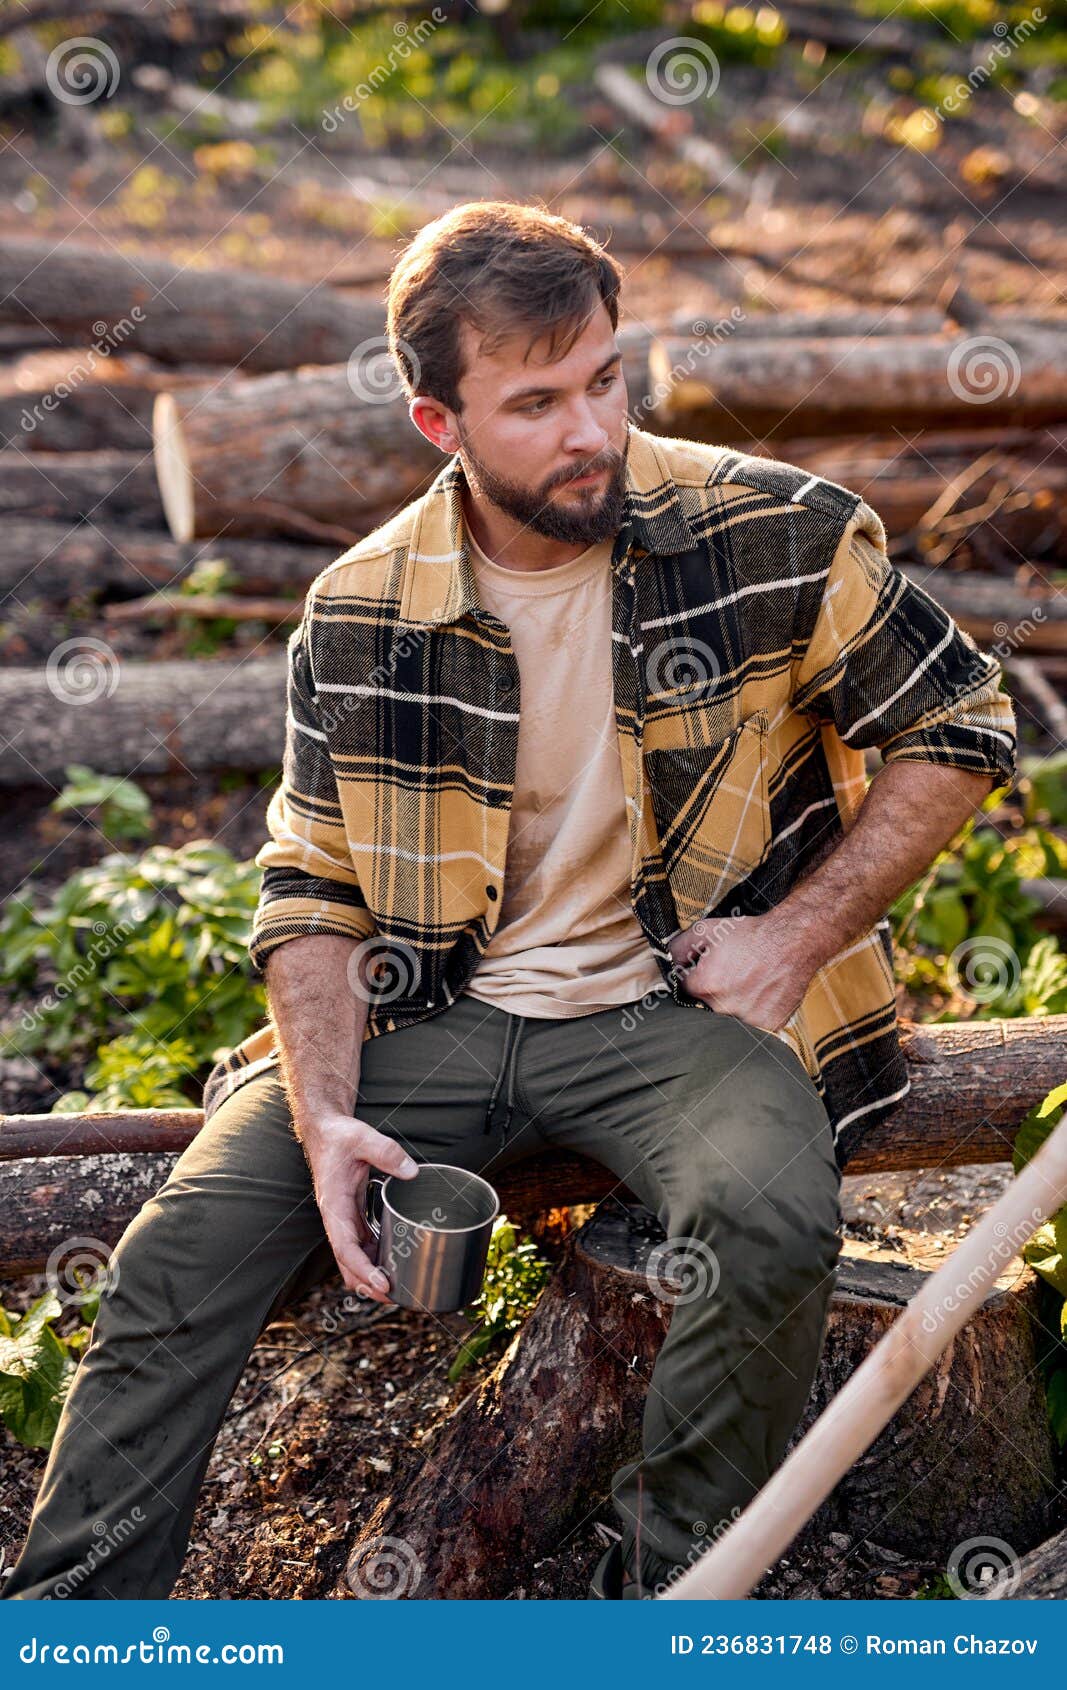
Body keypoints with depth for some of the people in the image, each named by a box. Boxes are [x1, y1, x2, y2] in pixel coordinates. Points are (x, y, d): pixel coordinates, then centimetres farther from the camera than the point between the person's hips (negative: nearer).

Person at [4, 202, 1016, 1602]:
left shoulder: (771, 535, -8)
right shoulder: (360, 615, -1)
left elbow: (960, 728, 3)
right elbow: (313, 891, 4)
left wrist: (799, 935, -7)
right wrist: (324, 1115, -13)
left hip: (676, 1003, -2)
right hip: (435, 1014, 3)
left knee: (771, 1222, -33)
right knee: (186, 1248, -14)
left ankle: (670, 1592, -7)